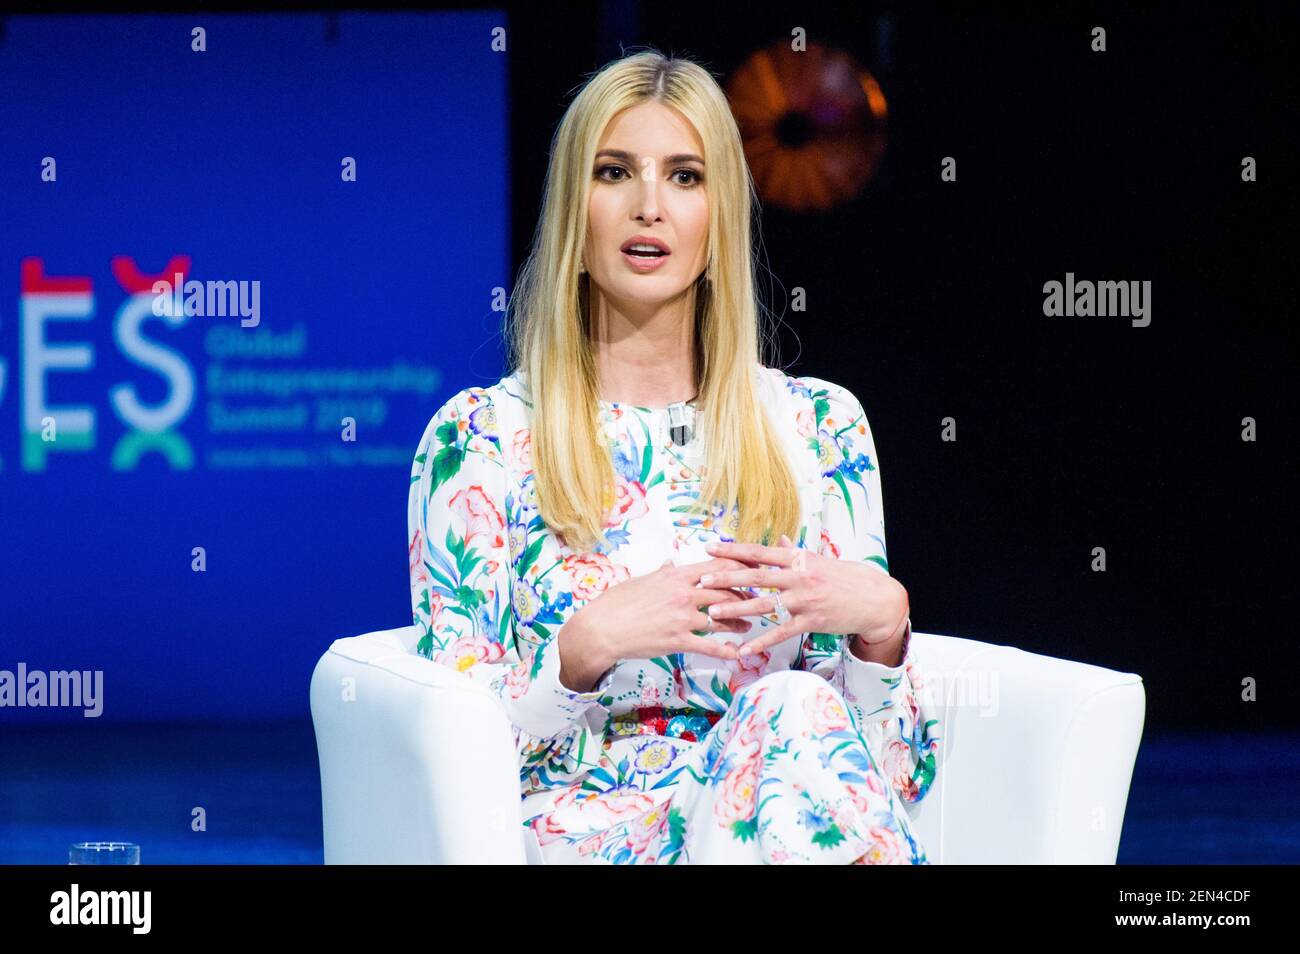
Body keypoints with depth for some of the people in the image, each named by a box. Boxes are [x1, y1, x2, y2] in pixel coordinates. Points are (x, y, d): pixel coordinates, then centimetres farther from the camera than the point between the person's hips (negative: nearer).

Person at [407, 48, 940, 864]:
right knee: (790, 710, -33)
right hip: (579, 827, -3)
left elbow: (873, 742, 10)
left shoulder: (818, 425, 11)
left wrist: (882, 621, -12)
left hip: (771, 812, 3)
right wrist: (588, 645, -18)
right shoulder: (480, 436, 3)